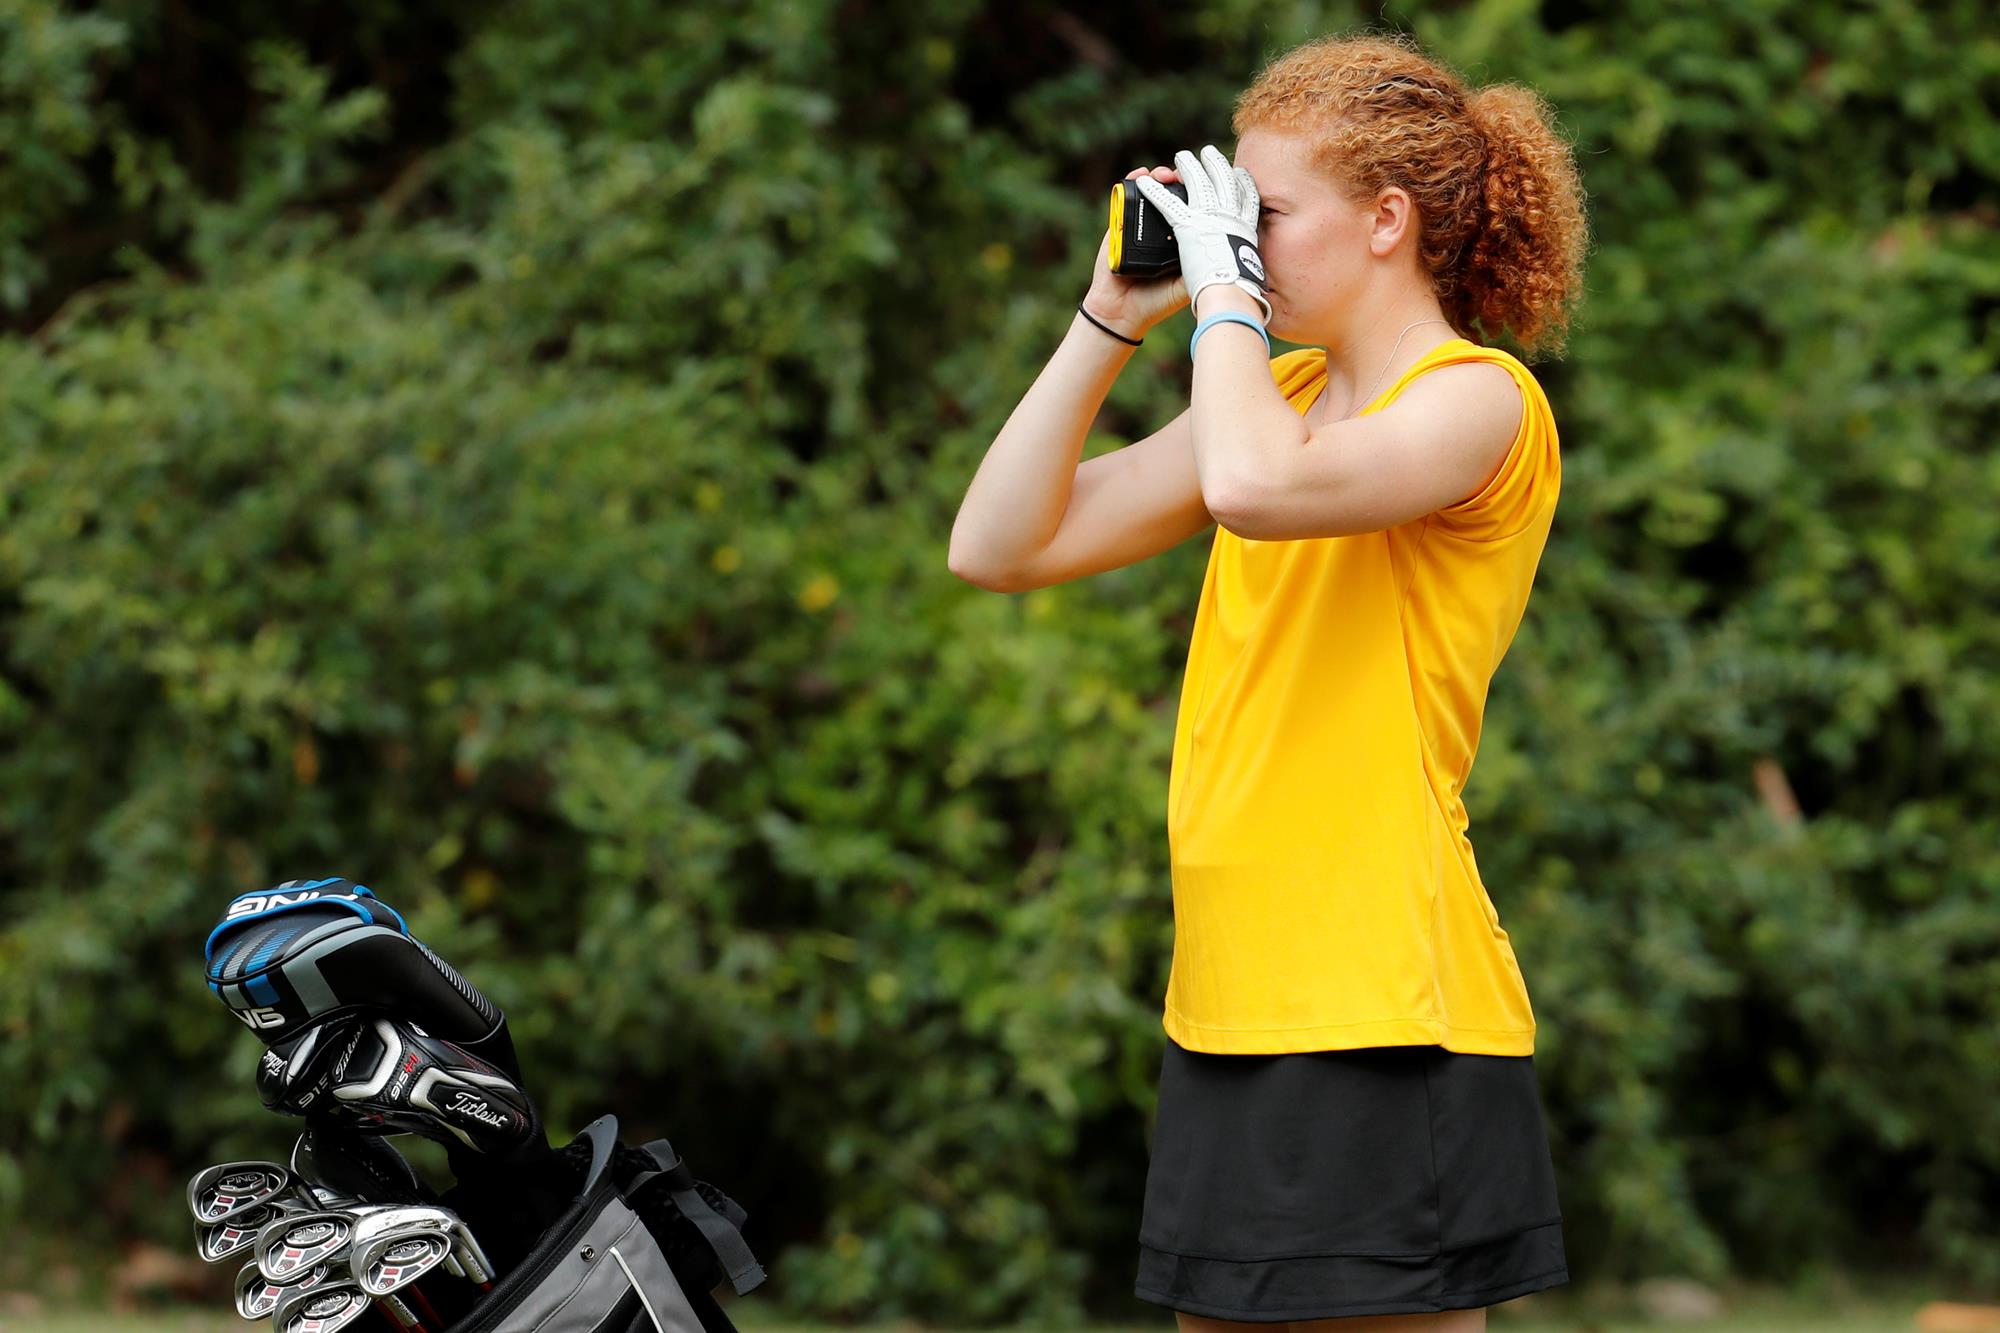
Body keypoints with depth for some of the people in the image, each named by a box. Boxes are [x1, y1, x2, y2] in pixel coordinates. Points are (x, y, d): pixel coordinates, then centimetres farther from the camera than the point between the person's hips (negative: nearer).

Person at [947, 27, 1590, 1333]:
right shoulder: (1282, 391, 17)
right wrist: (1113, 318, 9)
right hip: (1234, 1014, 8)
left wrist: (1225, 288, -13)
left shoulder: (1478, 399, -7)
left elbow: (1256, 488, -28)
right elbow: (1001, 544, 14)